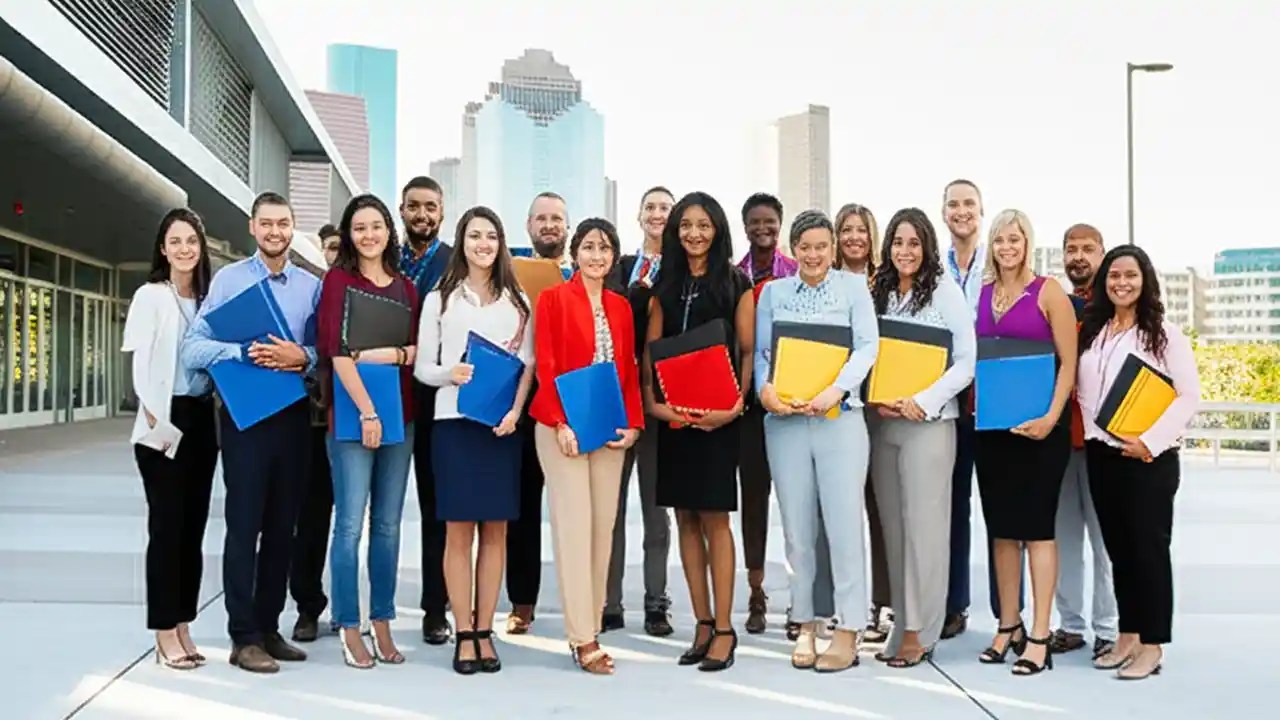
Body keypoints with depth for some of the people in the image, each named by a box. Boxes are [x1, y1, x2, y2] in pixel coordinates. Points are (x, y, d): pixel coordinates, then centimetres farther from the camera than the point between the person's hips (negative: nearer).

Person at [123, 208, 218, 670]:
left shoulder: (210, 298, 11)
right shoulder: (151, 296, -2)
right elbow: (141, 366, -7)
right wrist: (158, 424, -15)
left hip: (201, 420, 5)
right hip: (163, 422, -5)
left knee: (194, 526, 8)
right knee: (166, 525, -3)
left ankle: (182, 627, 17)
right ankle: (165, 633, 5)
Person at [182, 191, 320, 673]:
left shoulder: (312, 286, 7)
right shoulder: (228, 279, 1)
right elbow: (193, 348, -7)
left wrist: (302, 357, -18)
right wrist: (244, 352, -21)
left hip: (294, 414, 3)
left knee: (282, 526, 10)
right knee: (244, 524, -1)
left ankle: (269, 628, 21)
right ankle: (244, 637, 7)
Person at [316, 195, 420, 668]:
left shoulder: (405, 287, 12)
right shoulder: (338, 279, 0)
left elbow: (419, 351, 8)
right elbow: (336, 351, -9)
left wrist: (384, 354, -12)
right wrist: (367, 412, -15)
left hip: (399, 415, 4)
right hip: (351, 415, -4)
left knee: (388, 524, 8)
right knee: (350, 525, -2)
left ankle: (383, 625, 17)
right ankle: (349, 630, 7)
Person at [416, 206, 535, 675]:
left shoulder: (517, 301, 10)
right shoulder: (439, 299, 6)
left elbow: (529, 364, 6)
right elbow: (422, 367, 5)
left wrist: (515, 411, -10)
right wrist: (450, 374, -16)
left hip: (503, 423, 2)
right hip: (454, 421, -1)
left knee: (495, 530, 4)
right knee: (459, 529, 0)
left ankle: (485, 632, 12)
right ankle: (464, 635, 7)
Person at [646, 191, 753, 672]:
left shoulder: (736, 284, 1)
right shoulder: (665, 285, 12)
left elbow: (748, 350, -2)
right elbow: (650, 350, 9)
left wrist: (737, 403, -15)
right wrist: (651, 400, -6)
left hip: (717, 412, -4)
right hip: (673, 413, 4)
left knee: (714, 518, -4)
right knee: (685, 519, 7)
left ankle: (724, 629, 4)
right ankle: (703, 624, 15)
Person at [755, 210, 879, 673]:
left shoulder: (853, 287, 6)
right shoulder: (773, 292, 12)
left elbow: (868, 346, -3)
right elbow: (760, 351, 7)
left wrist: (836, 390, -17)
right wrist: (765, 389, -13)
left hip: (839, 418, -2)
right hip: (784, 421, 2)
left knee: (844, 523, -4)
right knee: (796, 527, 6)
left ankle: (848, 633, 4)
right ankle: (805, 626, 17)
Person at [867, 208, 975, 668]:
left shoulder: (945, 292, -2)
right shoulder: (878, 294, 12)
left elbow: (966, 361, -6)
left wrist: (923, 401, -15)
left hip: (928, 422, -5)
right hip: (883, 423, 5)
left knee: (924, 524, -4)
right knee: (892, 525, 7)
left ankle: (920, 634, 2)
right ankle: (902, 626, 14)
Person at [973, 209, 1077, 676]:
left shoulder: (1047, 293, -3)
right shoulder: (979, 294, 10)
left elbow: (1069, 362, -6)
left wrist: (1051, 417, -17)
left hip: (1037, 426, -5)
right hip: (990, 424, 5)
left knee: (1036, 525, -2)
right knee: (1001, 527, 10)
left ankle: (1039, 637, 2)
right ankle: (1008, 626, 21)